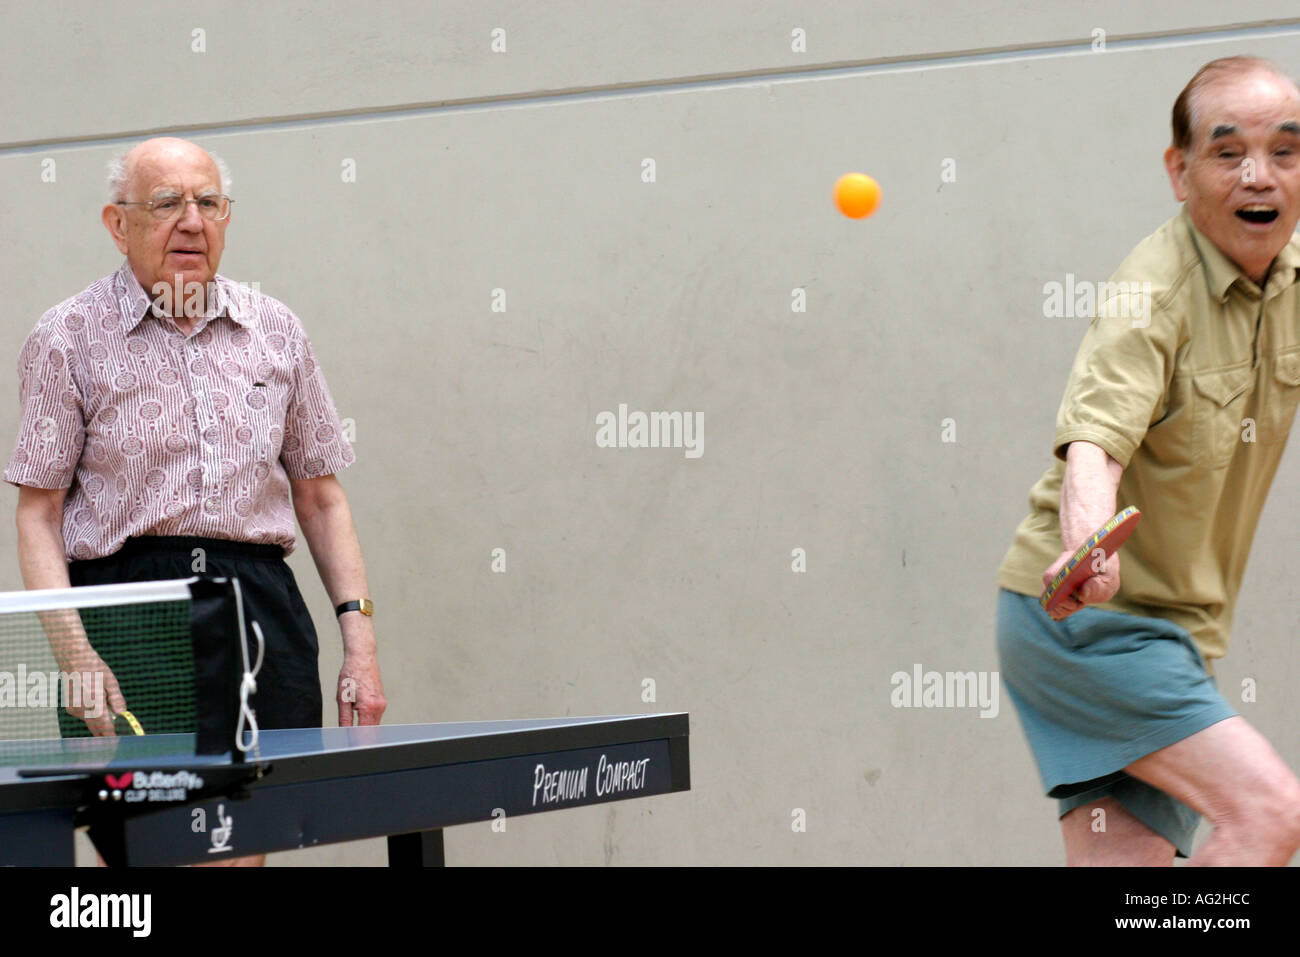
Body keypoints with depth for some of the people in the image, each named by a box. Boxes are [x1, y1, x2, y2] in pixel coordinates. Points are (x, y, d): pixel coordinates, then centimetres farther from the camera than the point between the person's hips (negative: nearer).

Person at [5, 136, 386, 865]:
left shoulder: (275, 329, 13)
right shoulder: (69, 338, 3)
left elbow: (321, 496, 17)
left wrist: (358, 633, 6)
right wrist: (73, 649, -13)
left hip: (262, 609, 3)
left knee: (247, 847, -2)